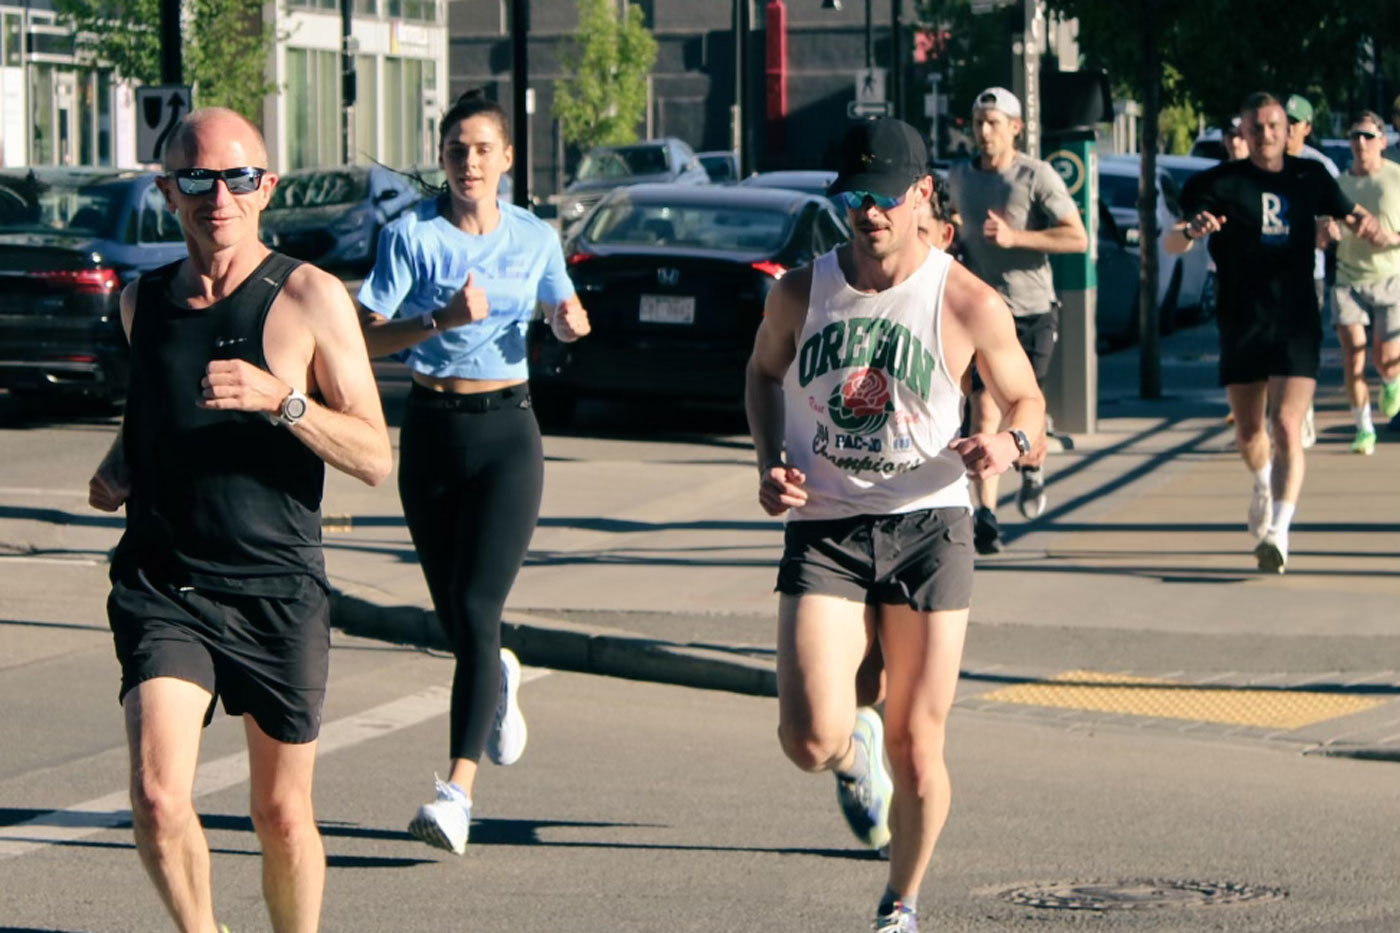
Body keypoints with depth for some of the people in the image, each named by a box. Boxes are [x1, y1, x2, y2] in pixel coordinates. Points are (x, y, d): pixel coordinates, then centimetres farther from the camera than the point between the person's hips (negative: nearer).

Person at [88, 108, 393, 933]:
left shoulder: (311, 299, -5)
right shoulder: (143, 301, 7)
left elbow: (375, 460, -8)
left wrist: (280, 398, -23)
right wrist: (119, 467, 8)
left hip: (277, 594, -2)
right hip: (162, 587, 2)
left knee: (283, 817, 8)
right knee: (159, 800, -17)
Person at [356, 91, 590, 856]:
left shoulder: (534, 238, 4)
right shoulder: (412, 235, -4)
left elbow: (563, 314, 21)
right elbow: (368, 338, -9)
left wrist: (570, 323, -2)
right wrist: (443, 318, -23)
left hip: (506, 431, -1)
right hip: (432, 429, 1)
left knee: (476, 610, -12)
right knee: (451, 613, 8)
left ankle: (457, 793, -17)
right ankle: (497, 682, 45)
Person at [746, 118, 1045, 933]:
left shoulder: (969, 304, -6)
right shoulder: (801, 293, 0)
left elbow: (1028, 402, 7)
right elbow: (764, 372, 20)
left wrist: (1010, 443, -17)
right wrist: (770, 461, 3)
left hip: (929, 529, -1)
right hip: (824, 530, 1)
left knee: (918, 749, 1)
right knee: (811, 738, -15)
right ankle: (856, 749, 24)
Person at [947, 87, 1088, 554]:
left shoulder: (1037, 176, -6)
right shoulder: (958, 178, 8)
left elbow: (1078, 238, -13)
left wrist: (1014, 237, -21)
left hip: (1032, 311, -2)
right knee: (984, 411, -11)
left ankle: (1032, 464, 37)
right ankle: (986, 516, -13)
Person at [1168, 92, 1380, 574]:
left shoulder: (1309, 177, 4)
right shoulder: (1219, 183, -3)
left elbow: (1349, 214, 18)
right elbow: (1172, 243, -10)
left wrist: (1367, 224, -7)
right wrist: (1191, 230, -35)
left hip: (1297, 323, 0)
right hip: (1242, 325, 1)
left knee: (1287, 427, -15)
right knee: (1248, 432, 13)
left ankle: (1278, 530, -21)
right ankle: (1265, 485, 46)